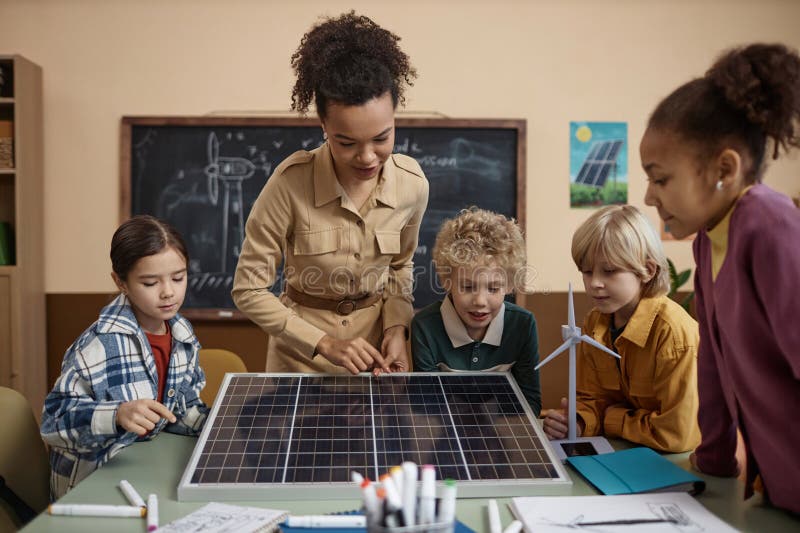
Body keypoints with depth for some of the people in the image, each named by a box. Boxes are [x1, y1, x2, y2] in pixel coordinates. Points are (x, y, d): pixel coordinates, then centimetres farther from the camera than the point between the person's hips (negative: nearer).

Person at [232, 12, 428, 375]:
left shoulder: (412, 183, -14)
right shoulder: (291, 182, -24)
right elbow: (248, 291, -16)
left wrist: (397, 327, -10)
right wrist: (324, 344, -21)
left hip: (376, 347, 3)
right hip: (302, 354, -2)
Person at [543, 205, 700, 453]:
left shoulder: (673, 330, -23)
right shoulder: (594, 323, -2)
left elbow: (677, 434, -23)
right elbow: (592, 397, 6)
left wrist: (610, 418, -13)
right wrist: (577, 422, -15)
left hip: (679, 461, -5)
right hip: (623, 451, 6)